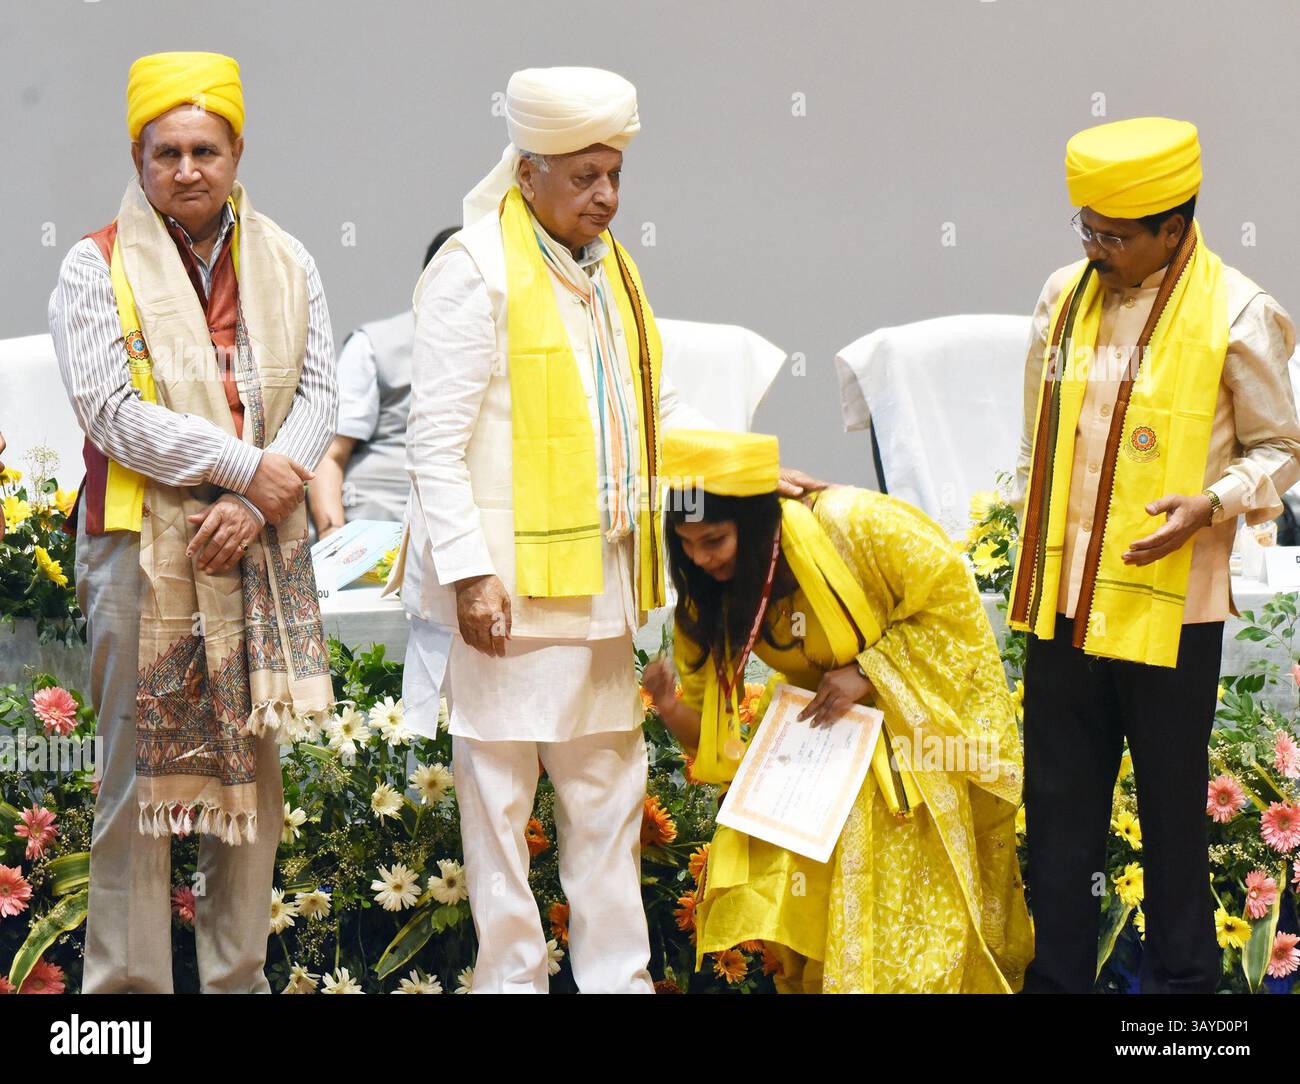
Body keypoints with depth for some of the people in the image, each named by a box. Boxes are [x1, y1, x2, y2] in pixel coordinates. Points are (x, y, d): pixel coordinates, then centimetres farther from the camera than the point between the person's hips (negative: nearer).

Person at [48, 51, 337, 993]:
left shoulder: (285, 266, 11)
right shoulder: (98, 268, -1)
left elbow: (319, 395, 5)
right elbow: (110, 412, -10)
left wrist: (254, 505, -10)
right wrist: (244, 464, -14)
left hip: (260, 551, 4)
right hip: (143, 551, -4)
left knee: (252, 769, 7)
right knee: (143, 774, -3)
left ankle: (239, 976, 15)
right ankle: (127, 980, 3)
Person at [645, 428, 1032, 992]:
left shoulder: (851, 524, -29)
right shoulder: (707, 594, -13)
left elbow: (951, 602, -21)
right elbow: (712, 728, -9)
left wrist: (868, 671, -28)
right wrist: (671, 709, -31)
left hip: (921, 709, -4)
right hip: (824, 720, 4)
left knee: (913, 892, -9)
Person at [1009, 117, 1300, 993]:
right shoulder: (1065, 296, 6)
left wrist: (1211, 504, -20)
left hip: (1170, 605, -5)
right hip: (1064, 599, 5)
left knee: (1173, 808, 5)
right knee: (1059, 806, 11)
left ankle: (1184, 976, 19)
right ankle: (1058, 975, 23)